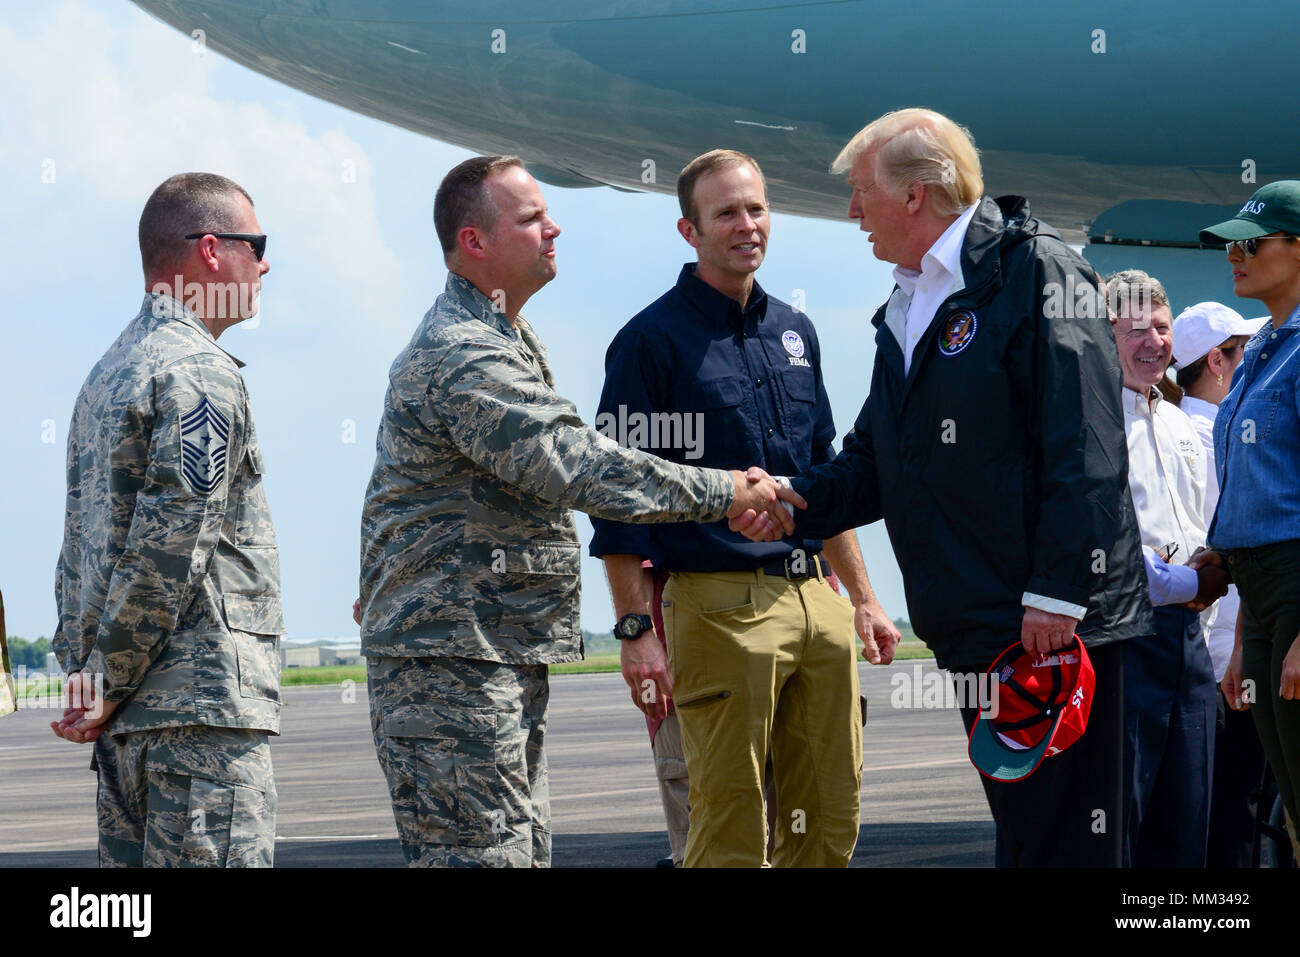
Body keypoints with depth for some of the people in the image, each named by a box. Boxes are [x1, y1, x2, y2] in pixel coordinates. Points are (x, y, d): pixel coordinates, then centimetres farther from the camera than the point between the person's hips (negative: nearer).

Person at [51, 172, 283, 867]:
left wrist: (82, 669, 15)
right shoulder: (202, 373, -11)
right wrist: (109, 682, -12)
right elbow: (171, 544, -18)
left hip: (127, 715, 10)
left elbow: (79, 548, 19)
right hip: (205, 705, -10)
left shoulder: (108, 372, 20)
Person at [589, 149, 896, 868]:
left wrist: (863, 598, 22)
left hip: (814, 596, 7)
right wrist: (636, 629, -14)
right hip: (719, 606, -7)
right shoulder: (652, 340, -4)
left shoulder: (793, 332, 16)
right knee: (731, 832, -7)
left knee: (832, 820, 7)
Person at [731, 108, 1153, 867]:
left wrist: (1058, 594, -21)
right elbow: (874, 469, 22)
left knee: (1070, 839, -8)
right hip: (978, 633, 9)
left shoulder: (1035, 271, -8)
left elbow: (1084, 449, -16)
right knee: (1019, 834, 12)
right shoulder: (905, 311, 20)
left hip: (1058, 625, -9)